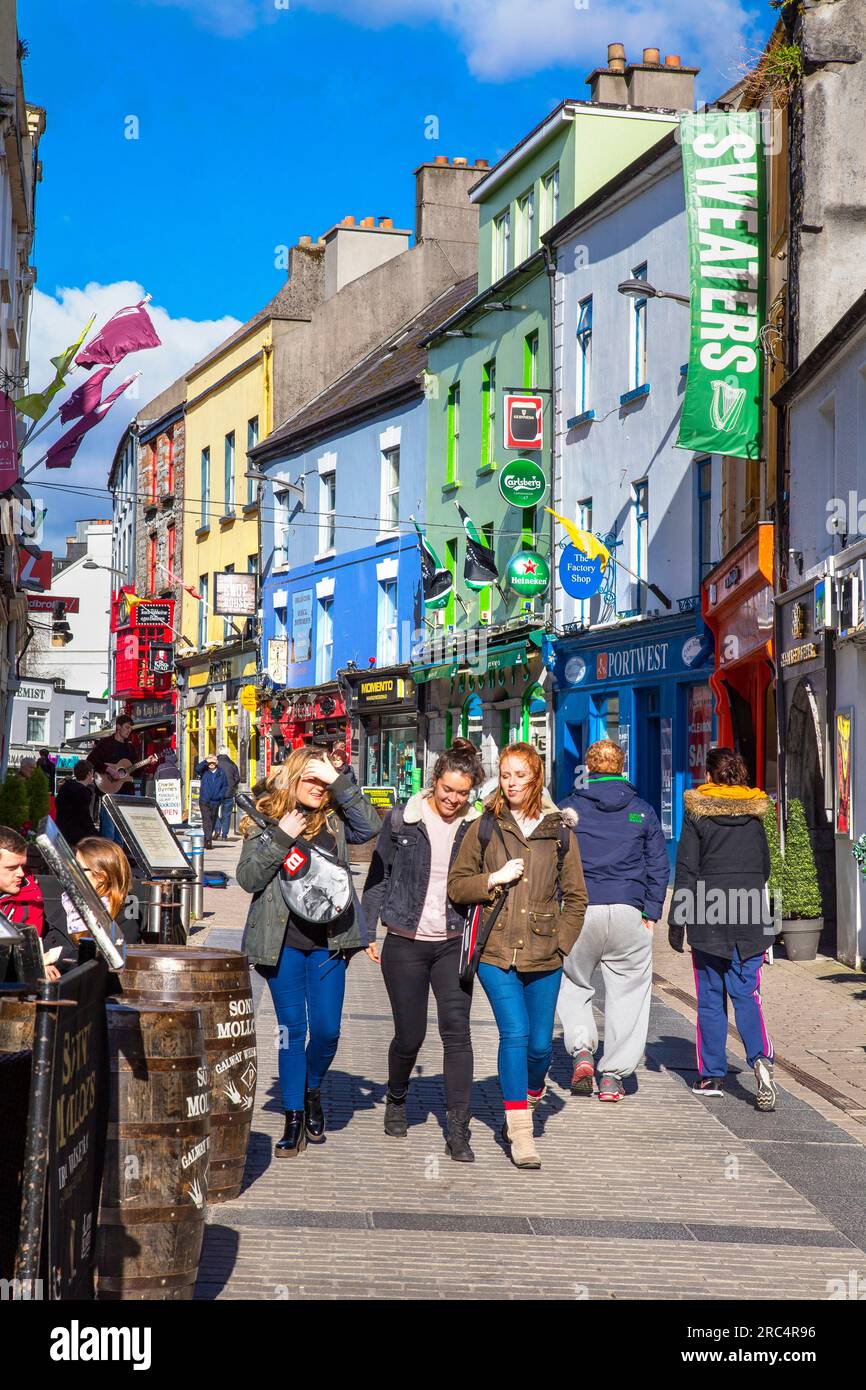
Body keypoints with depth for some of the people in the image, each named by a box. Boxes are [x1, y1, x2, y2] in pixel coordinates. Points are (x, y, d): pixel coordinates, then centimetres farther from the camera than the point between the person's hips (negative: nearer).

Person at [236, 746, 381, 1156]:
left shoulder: (334, 820, 7)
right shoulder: (265, 820, 2)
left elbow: (371, 827, -11)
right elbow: (248, 877, -5)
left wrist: (339, 782, -14)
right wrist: (280, 836, -15)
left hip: (328, 942, 1)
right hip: (283, 942, -1)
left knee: (326, 1030, 1)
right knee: (292, 1030, 3)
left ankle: (312, 1091, 30)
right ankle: (294, 1120, 11)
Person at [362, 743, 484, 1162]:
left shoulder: (476, 827, 1)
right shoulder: (401, 820, -2)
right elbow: (378, 876, 5)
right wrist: (368, 930, 2)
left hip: (454, 943, 1)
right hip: (405, 943, -1)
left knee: (457, 1032, -10)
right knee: (409, 1035, 4)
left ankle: (458, 1131, -5)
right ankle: (396, 1100, 35)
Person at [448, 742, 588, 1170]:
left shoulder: (559, 832, 7)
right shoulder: (483, 828, 5)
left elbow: (575, 897, 11)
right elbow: (456, 887, 5)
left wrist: (561, 944, 2)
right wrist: (495, 879, -10)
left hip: (543, 957, 2)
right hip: (496, 952, -2)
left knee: (539, 1044, 5)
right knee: (515, 1033, -14)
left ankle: (527, 1099, 35)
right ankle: (520, 1134, -8)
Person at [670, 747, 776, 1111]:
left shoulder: (697, 812, -4)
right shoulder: (755, 812, 6)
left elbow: (686, 870, -6)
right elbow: (765, 866, 14)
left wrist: (677, 920, -2)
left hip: (709, 916, -2)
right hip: (751, 915, 2)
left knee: (710, 997, 8)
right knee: (746, 993, 4)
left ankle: (711, 1075, 12)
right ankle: (760, 1058, -19)